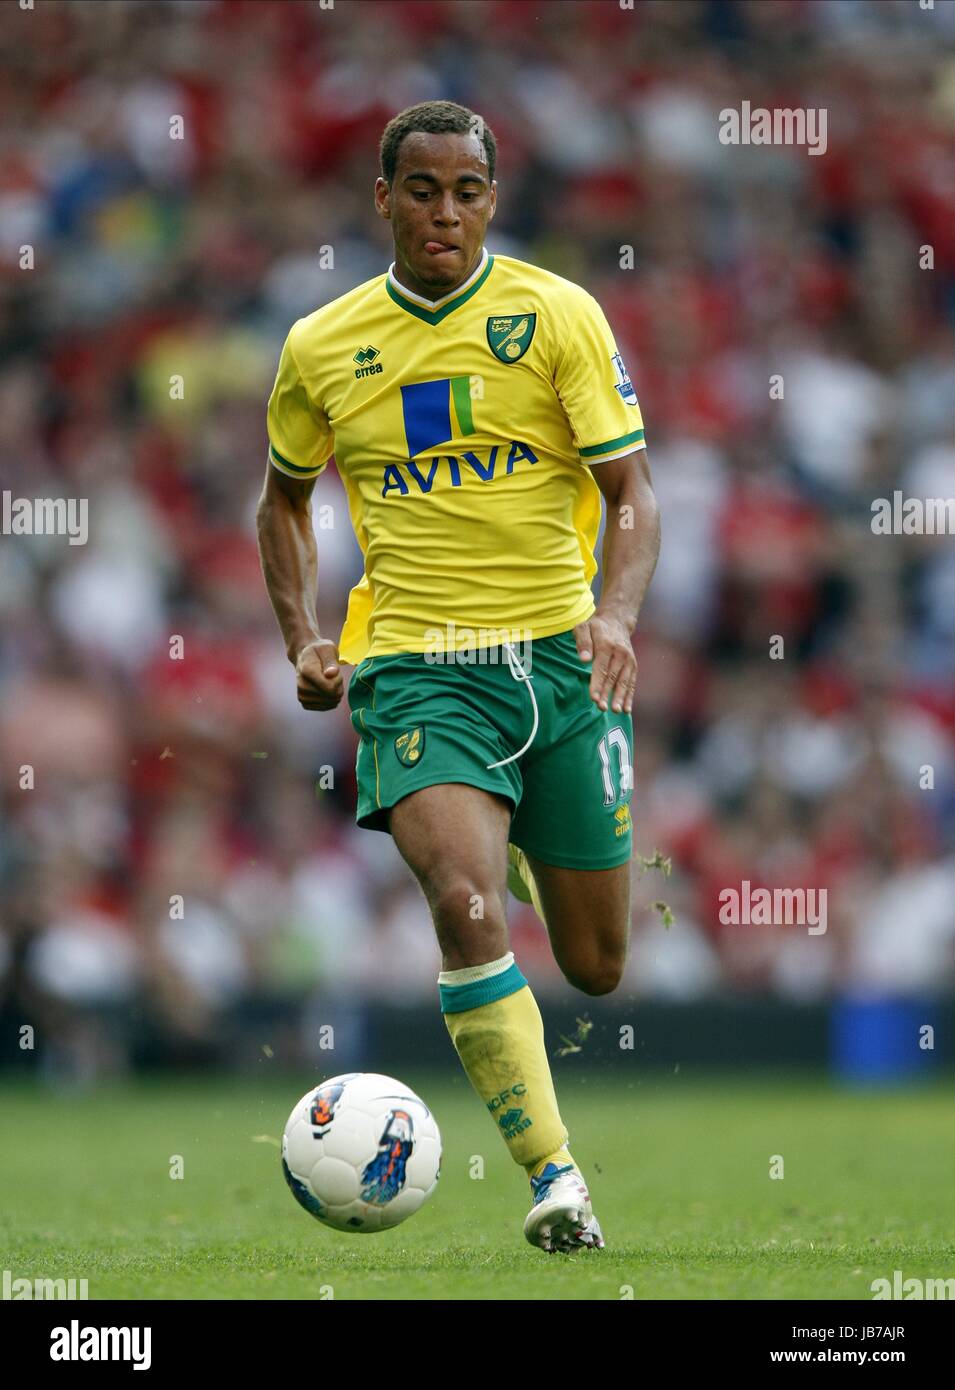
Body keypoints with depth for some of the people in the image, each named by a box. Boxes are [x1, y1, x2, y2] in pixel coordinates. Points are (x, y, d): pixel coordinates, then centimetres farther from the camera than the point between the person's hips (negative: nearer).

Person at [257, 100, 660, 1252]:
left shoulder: (557, 315, -1)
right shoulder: (322, 347, 5)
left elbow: (630, 490, -4)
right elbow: (284, 497, 23)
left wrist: (616, 613, -22)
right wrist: (301, 639, 10)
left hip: (560, 657, 0)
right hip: (415, 669, 0)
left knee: (594, 968, 10)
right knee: (467, 908, -27)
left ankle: (524, 848, 47)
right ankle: (552, 1176, -20)